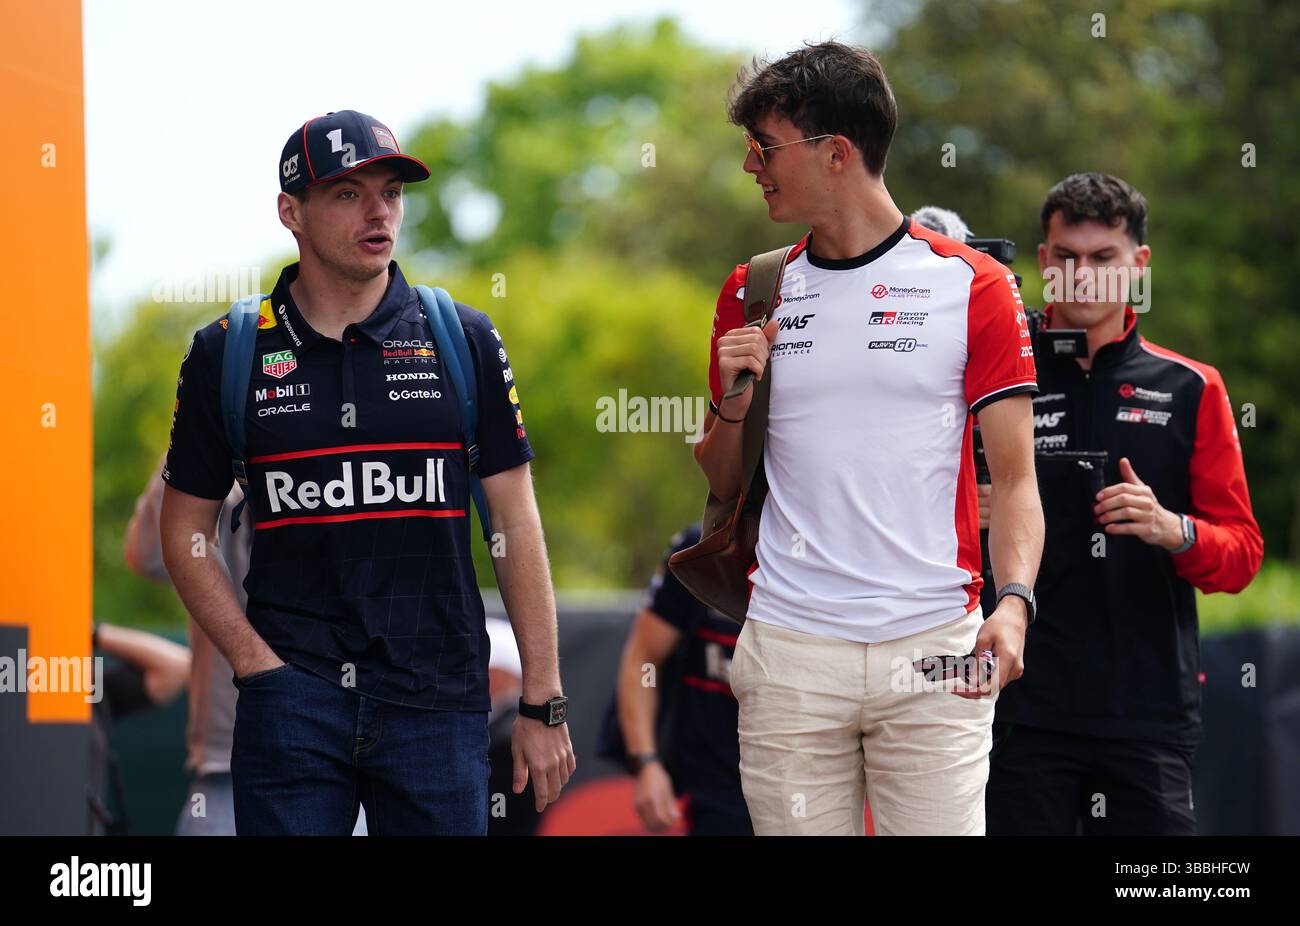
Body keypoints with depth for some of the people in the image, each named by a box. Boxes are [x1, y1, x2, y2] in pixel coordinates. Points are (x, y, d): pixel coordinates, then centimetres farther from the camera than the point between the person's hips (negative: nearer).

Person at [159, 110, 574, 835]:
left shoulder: (465, 340, 6)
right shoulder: (228, 353, 5)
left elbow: (517, 525, 6)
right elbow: (186, 532, 9)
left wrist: (543, 703, 1)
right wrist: (254, 661, -4)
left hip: (439, 700, 1)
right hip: (290, 706, 0)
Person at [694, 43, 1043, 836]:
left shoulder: (974, 286, 1)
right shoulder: (753, 294, 12)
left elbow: (1014, 477, 0)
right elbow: (724, 485, 19)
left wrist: (1014, 601, -17)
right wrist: (734, 399, -2)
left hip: (933, 650, -3)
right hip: (790, 651, 3)